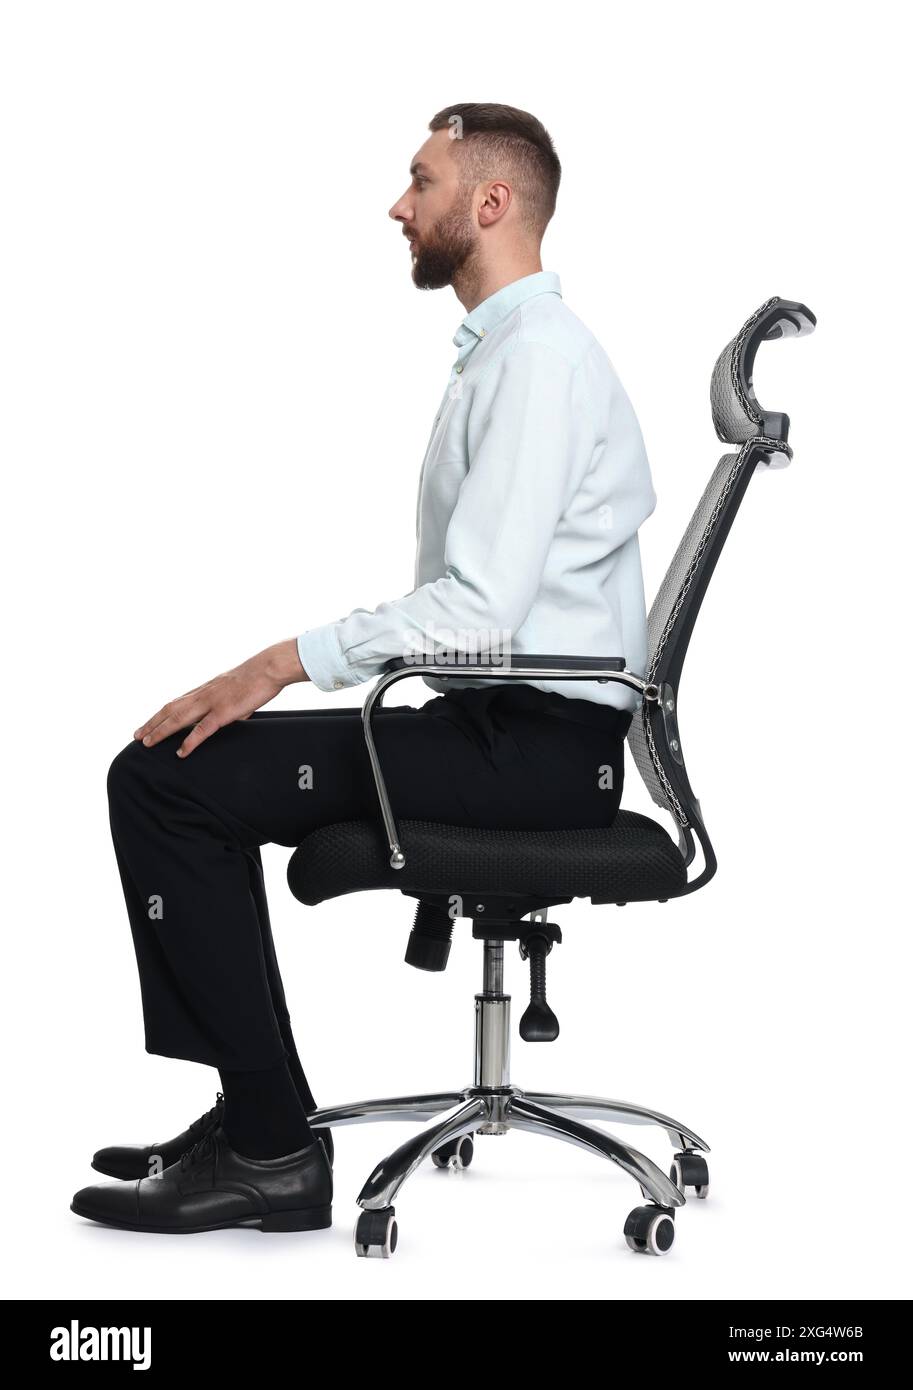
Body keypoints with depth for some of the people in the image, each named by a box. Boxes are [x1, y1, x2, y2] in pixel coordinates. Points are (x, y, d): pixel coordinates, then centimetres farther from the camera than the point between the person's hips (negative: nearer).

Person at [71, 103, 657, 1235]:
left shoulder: (537, 356, -15)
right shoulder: (508, 349, 19)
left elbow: (482, 605, -24)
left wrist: (288, 662, -17)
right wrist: (289, 670, 12)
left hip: (536, 745, -11)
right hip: (514, 725, 11)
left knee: (165, 781, -15)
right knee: (186, 774, 15)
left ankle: (274, 1150, -9)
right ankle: (254, 1120, 14)